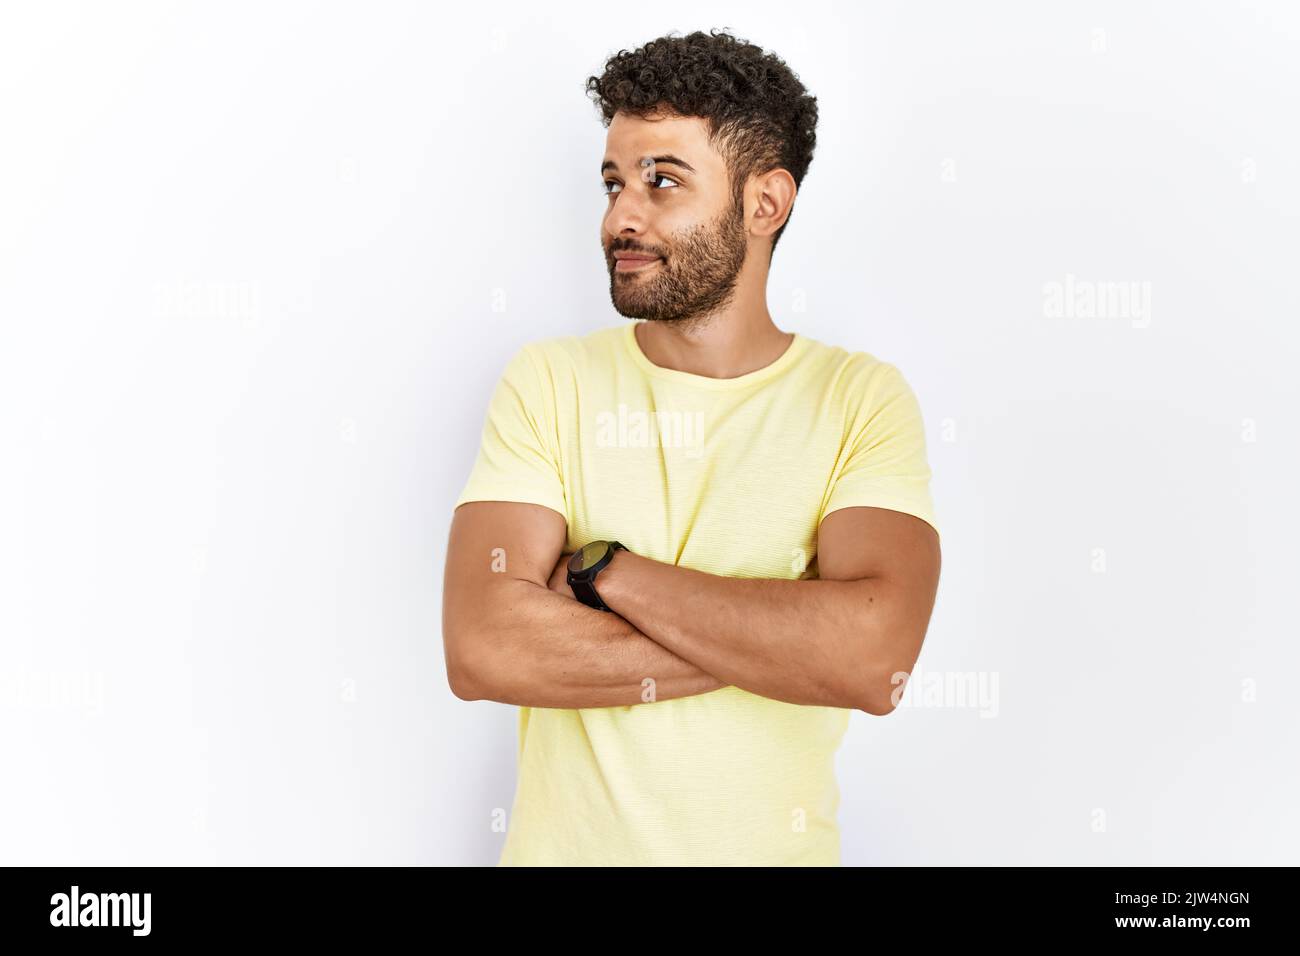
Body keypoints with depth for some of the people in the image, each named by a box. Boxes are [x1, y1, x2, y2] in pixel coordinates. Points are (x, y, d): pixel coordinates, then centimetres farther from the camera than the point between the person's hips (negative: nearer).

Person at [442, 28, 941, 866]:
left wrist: (603, 569, -20)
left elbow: (875, 651, -25)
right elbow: (481, 648, -19)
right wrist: (783, 643, -20)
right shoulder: (547, 382, -7)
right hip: (564, 843, 1)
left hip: (775, 844, 0)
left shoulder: (862, 398, -9)